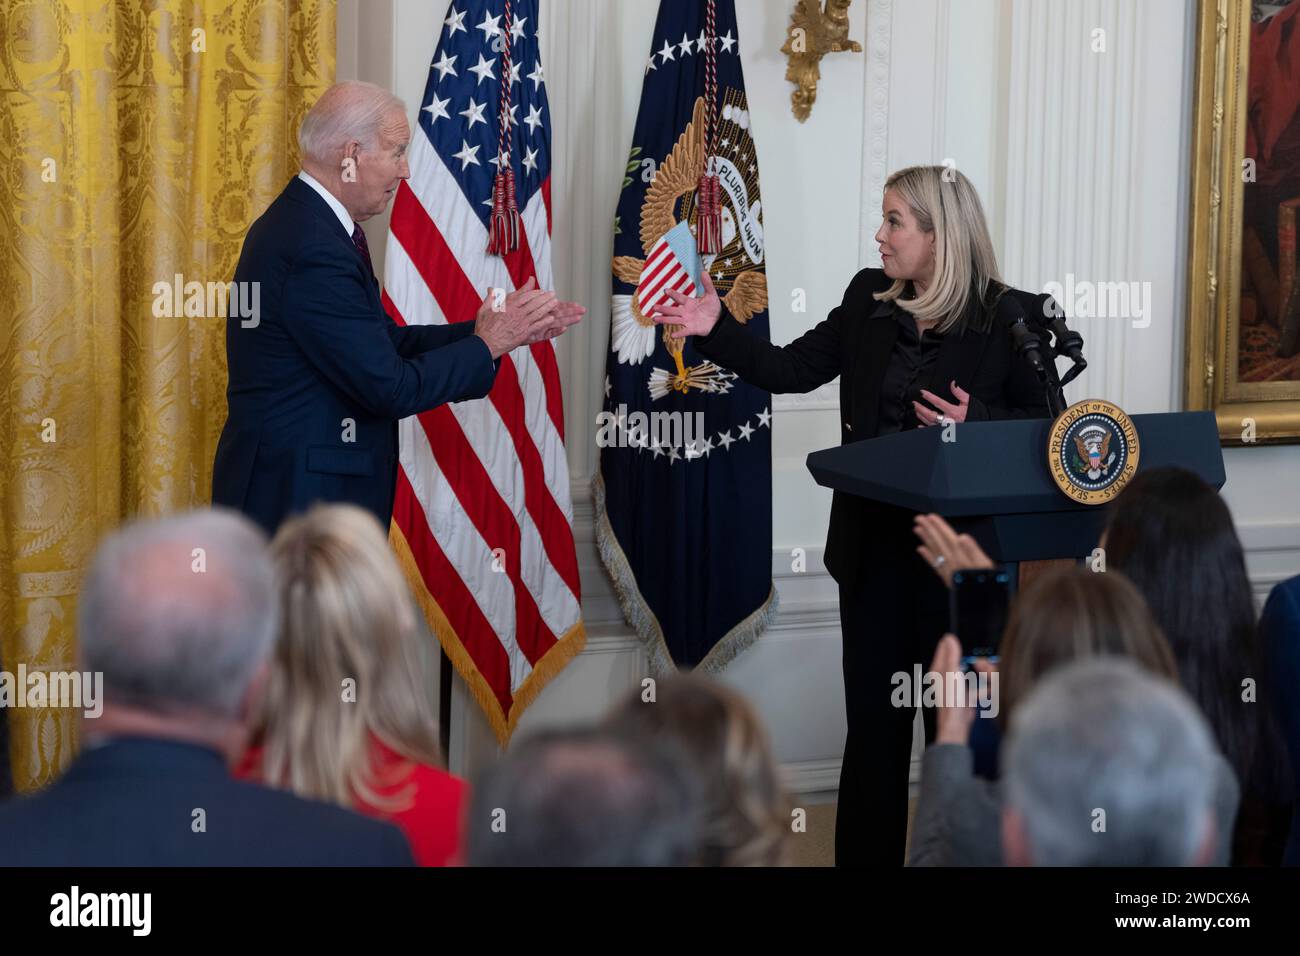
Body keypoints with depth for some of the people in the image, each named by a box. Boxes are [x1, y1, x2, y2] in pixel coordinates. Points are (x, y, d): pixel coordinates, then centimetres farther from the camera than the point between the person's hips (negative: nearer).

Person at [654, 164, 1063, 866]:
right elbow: (790, 370, 5)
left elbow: (1048, 426, -6)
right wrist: (715, 331, -6)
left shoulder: (1013, 318, -8)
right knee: (874, 723, 10)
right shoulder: (869, 300, 6)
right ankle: (865, 856, 20)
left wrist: (974, 421, -21)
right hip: (875, 543, 4)